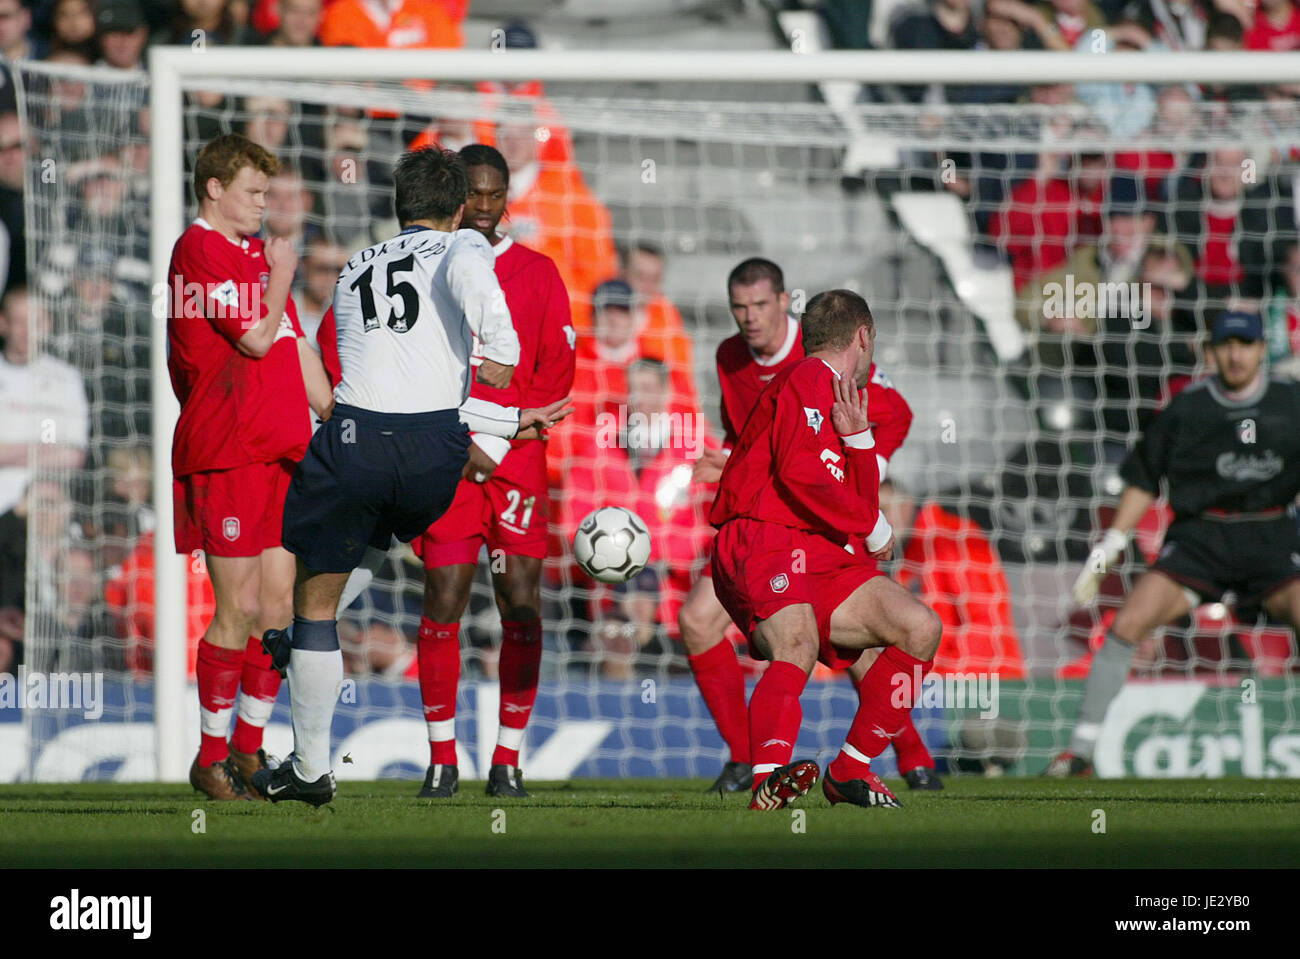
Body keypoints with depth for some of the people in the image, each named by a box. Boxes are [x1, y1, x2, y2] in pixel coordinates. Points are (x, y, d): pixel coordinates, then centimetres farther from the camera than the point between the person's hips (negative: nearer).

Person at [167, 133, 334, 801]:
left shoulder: (256, 253, 20)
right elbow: (257, 338, -15)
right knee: (239, 610, -6)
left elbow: (294, 346, 24)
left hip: (280, 450, 8)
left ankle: (248, 750, 15)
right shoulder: (200, 250, -8)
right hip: (226, 454, -8)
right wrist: (282, 274, 1)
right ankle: (212, 758, 3)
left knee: (278, 607, 6)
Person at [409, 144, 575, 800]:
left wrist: (497, 443, -7)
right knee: (444, 602, -6)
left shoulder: (537, 274, 9)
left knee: (521, 606, -5)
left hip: (517, 457, 1)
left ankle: (507, 761, 0)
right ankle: (441, 761, 3)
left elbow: (555, 371, 4)